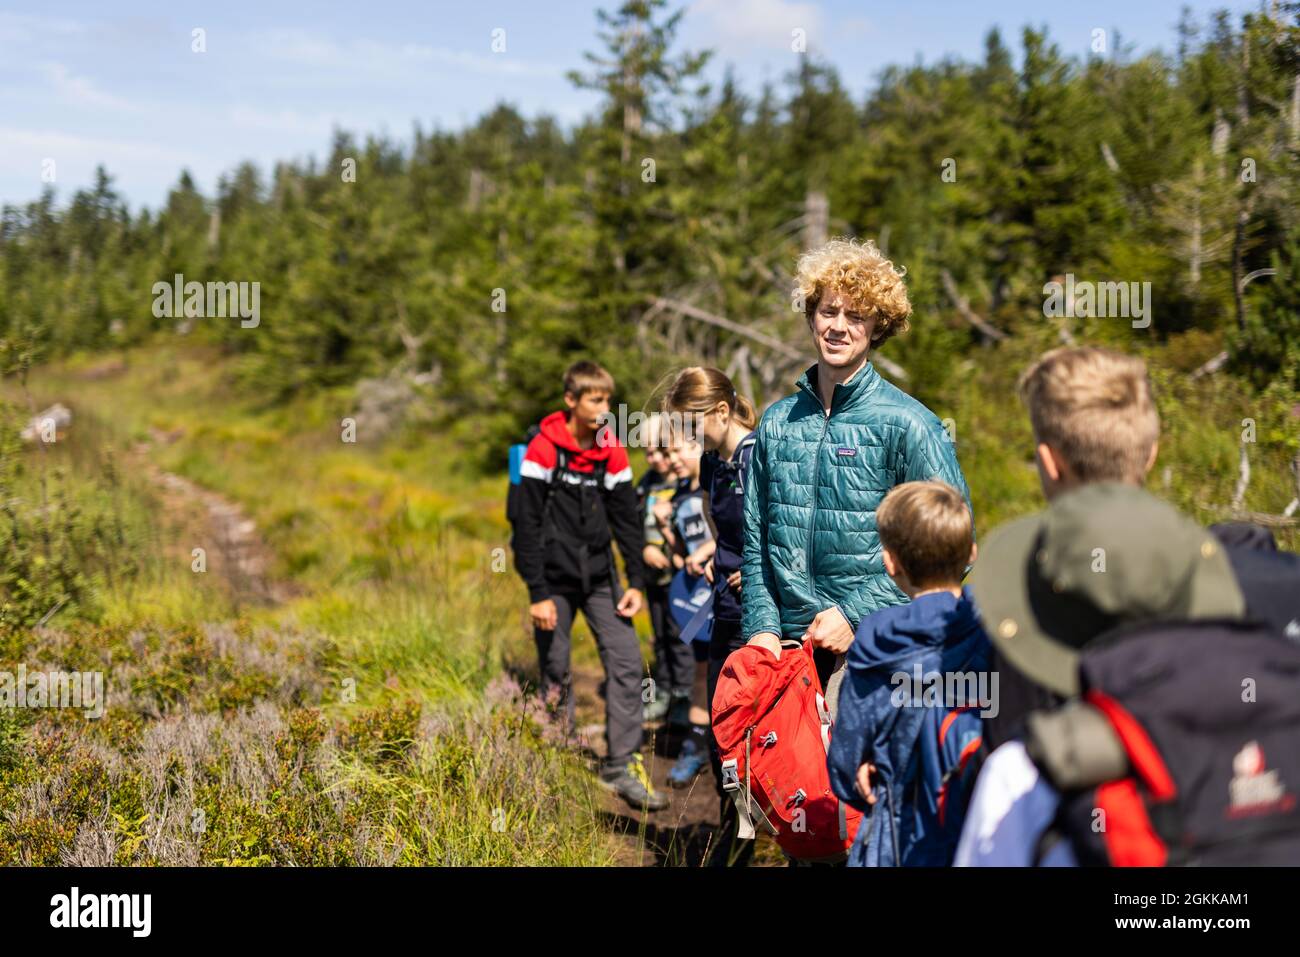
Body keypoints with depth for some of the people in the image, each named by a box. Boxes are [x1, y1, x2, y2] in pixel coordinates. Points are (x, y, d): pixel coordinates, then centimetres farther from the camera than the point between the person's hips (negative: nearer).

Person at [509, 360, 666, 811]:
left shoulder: (612, 451, 6)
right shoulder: (543, 450, -9)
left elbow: (627, 519, 12)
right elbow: (527, 526, -9)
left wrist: (637, 581, 4)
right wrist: (538, 594, -13)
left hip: (600, 576, 4)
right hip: (555, 579, -4)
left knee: (626, 662, -7)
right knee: (556, 676, 3)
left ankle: (621, 765, -2)